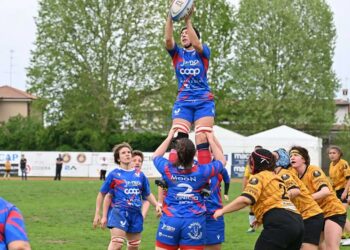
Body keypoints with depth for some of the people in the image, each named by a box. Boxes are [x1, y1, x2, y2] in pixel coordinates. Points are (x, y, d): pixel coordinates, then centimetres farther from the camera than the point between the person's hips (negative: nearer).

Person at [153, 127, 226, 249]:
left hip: (170, 220, 1)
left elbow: (156, 156, 22)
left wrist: (169, 137, 27)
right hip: (194, 222, -1)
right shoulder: (201, 171, -5)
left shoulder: (168, 169, -2)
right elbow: (222, 160, 15)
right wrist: (211, 140, 21)